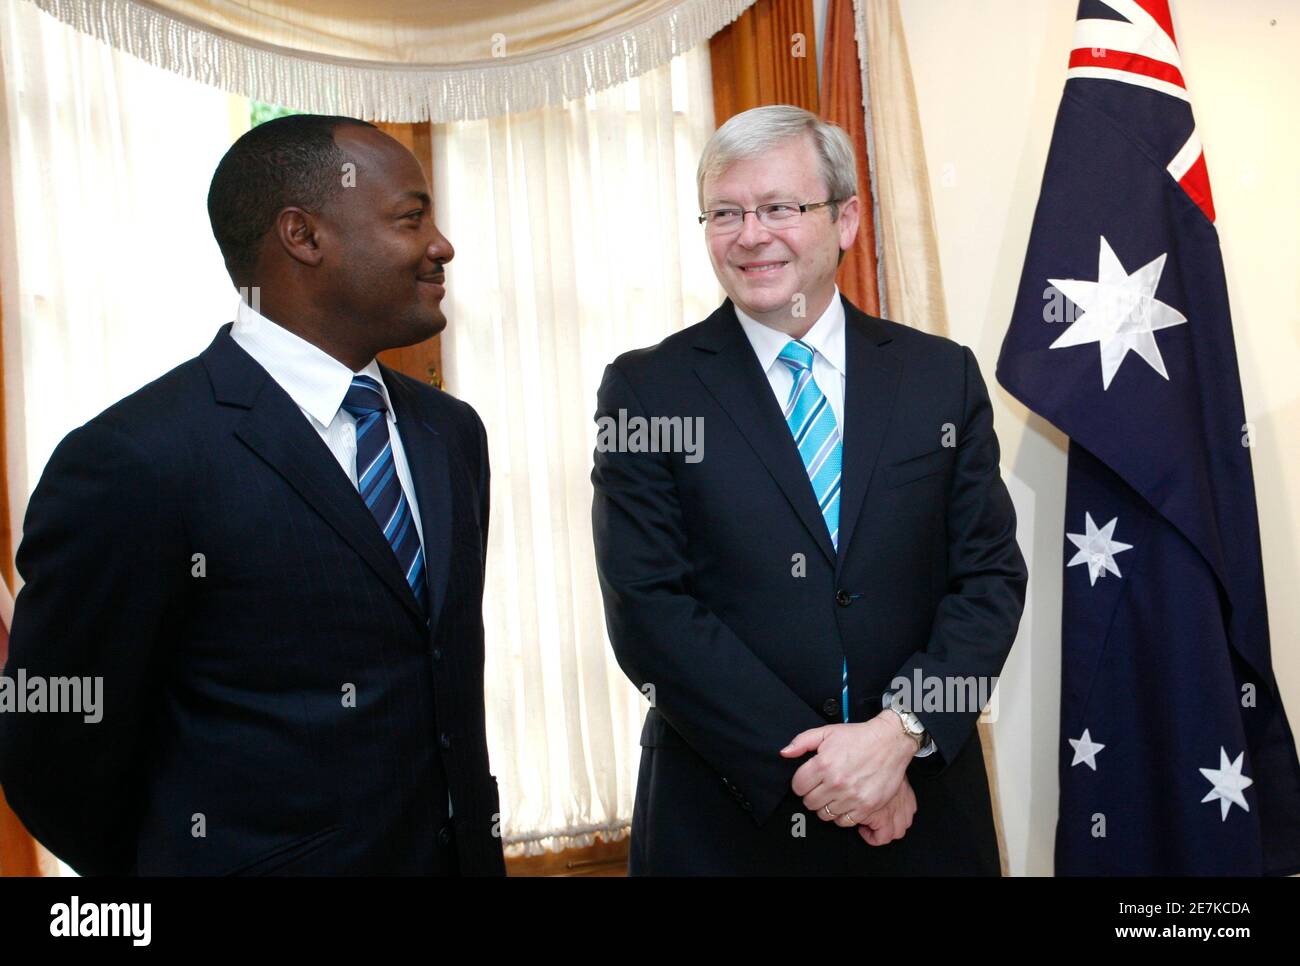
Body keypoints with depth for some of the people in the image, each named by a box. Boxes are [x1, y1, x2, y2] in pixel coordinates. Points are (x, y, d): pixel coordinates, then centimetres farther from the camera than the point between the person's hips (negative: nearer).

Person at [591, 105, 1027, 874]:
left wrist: (901, 731, -15)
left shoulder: (943, 376, 2)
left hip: (922, 801, 2)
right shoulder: (646, 391, -5)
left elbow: (992, 575, 0)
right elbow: (647, 608, -11)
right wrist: (805, 763, -16)